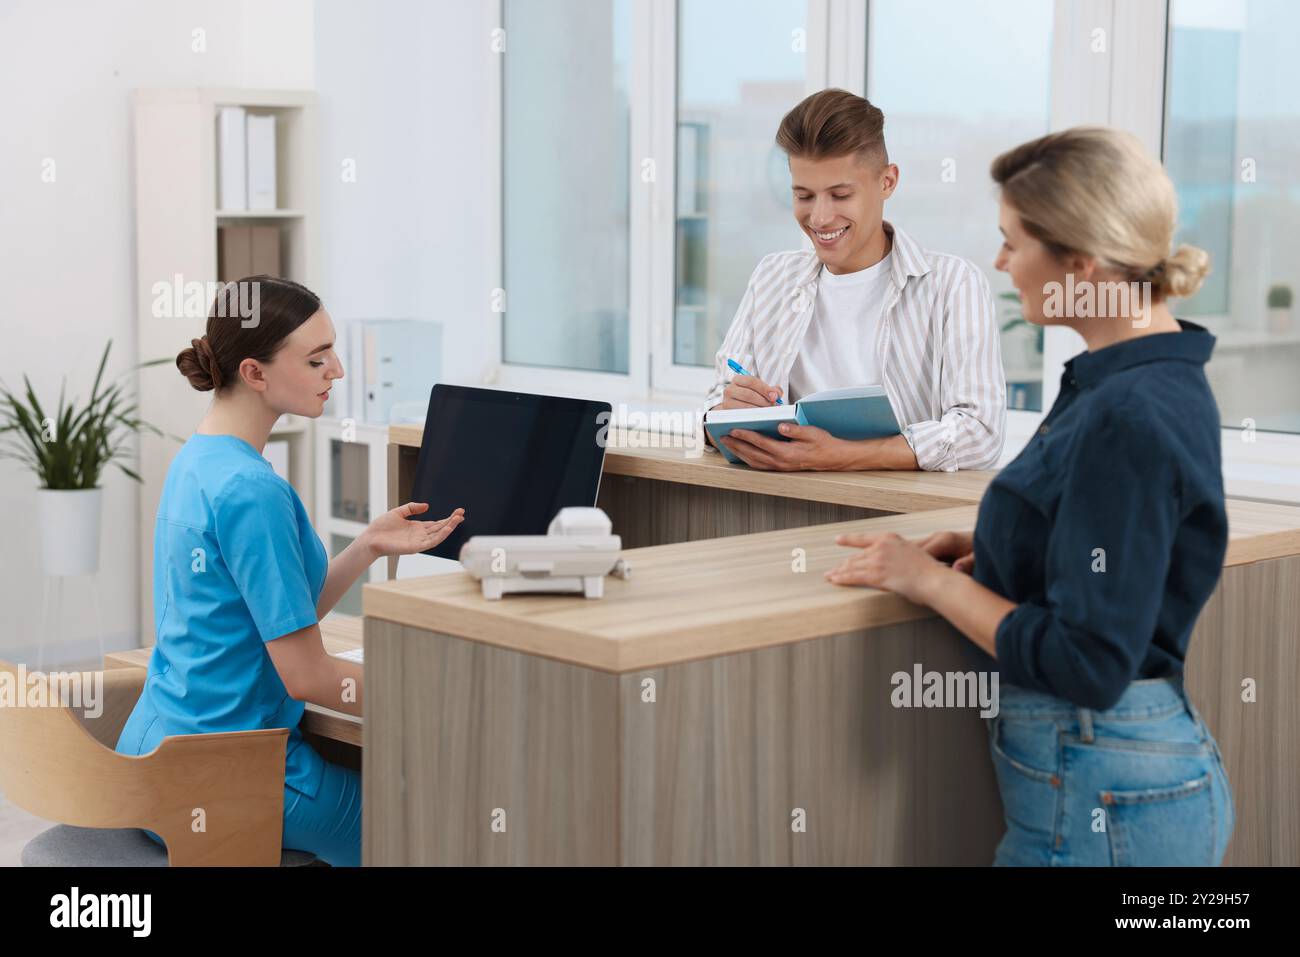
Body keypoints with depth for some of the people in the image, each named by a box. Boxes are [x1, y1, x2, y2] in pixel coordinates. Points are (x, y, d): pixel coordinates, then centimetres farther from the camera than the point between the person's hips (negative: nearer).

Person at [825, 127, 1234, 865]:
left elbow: (1087, 664, -24)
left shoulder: (1126, 418, -23)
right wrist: (989, 552, 6)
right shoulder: (1165, 380, 6)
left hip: (1102, 800, -9)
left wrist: (932, 580, -13)